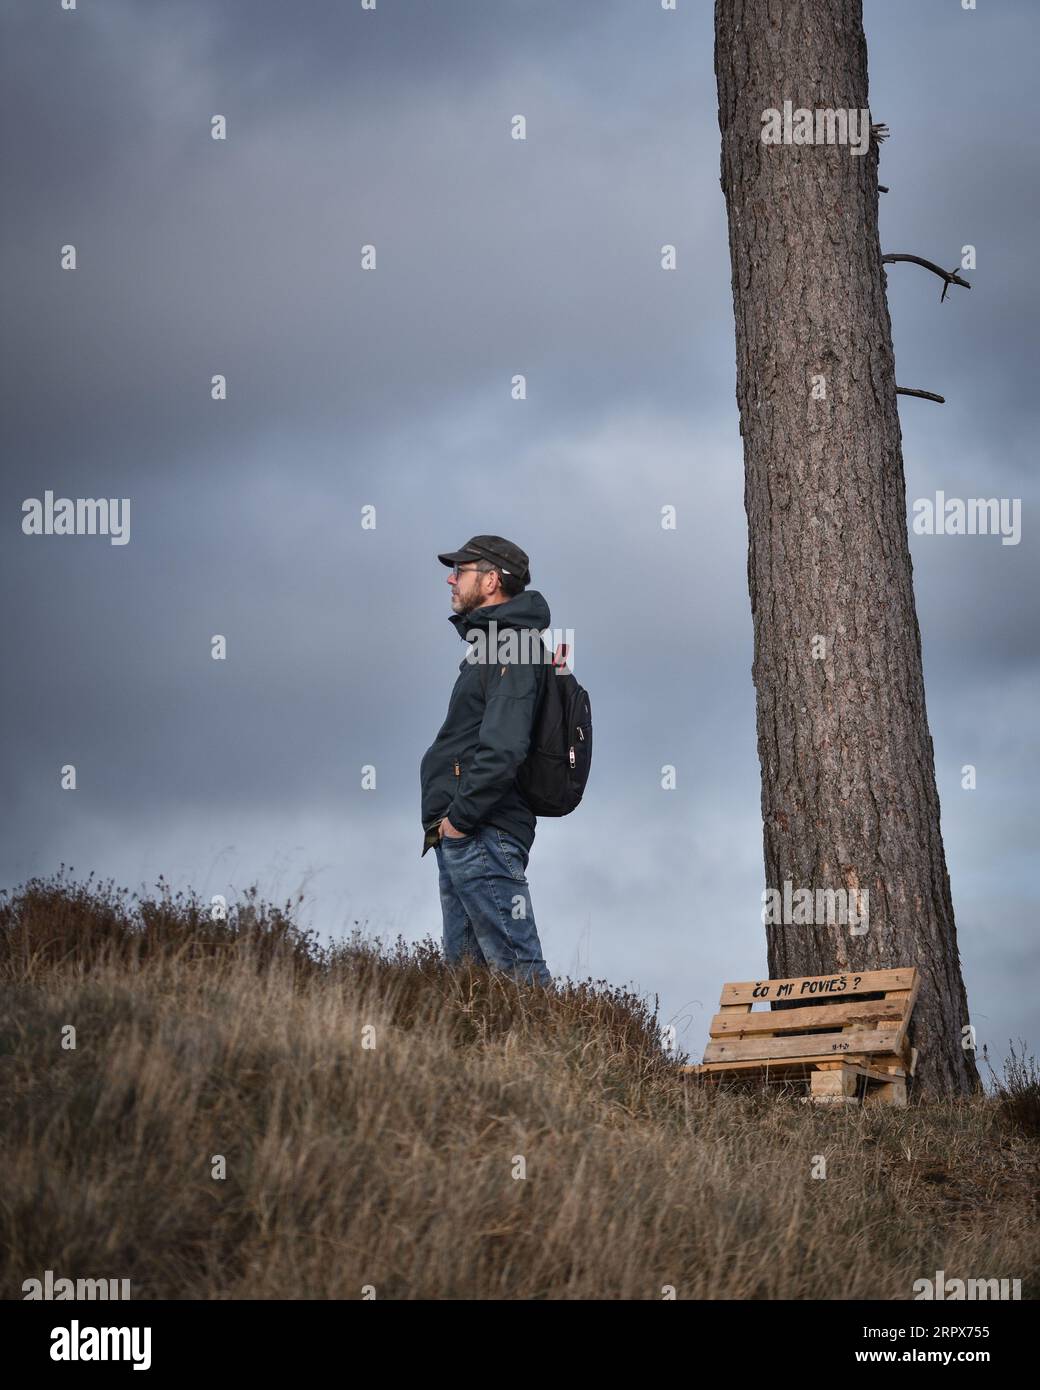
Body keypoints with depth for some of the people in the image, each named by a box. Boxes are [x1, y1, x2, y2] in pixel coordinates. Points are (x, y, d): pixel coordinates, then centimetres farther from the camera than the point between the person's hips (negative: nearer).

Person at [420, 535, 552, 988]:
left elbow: (503, 748, -24)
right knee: (463, 964, 13)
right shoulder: (490, 642, 20)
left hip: (483, 836, -11)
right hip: (461, 836, 11)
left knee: (515, 967, -11)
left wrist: (460, 817, -20)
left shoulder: (509, 648, -13)